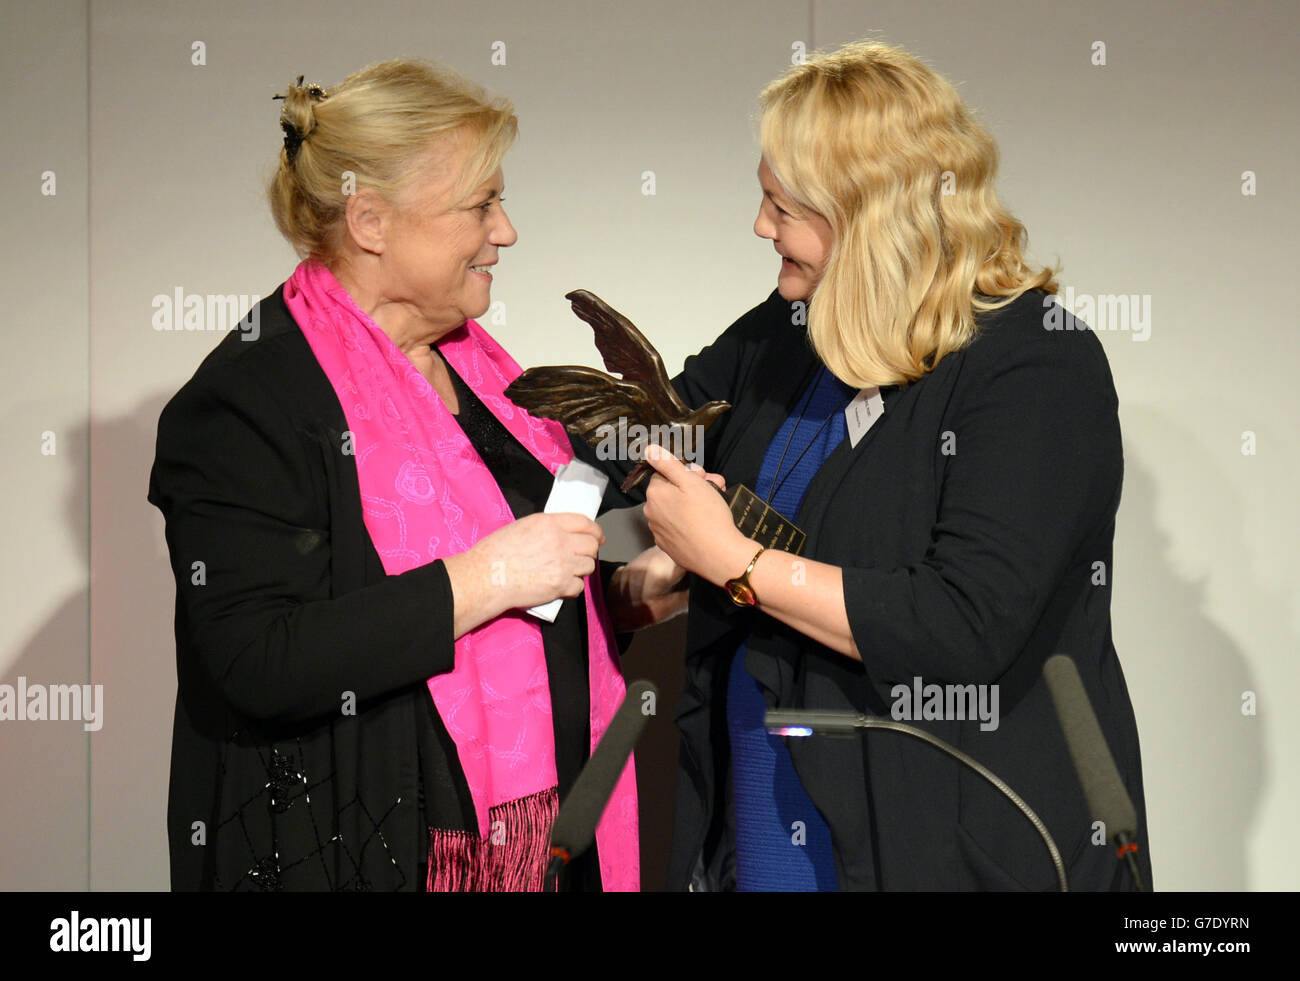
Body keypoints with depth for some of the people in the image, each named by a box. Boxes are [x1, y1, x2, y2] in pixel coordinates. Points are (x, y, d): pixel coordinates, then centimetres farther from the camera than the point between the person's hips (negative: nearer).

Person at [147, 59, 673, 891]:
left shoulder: (474, 368, 11)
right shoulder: (249, 399, -15)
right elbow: (258, 663, -25)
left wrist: (620, 588, 4)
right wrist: (479, 581, -24)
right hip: (364, 857, -8)